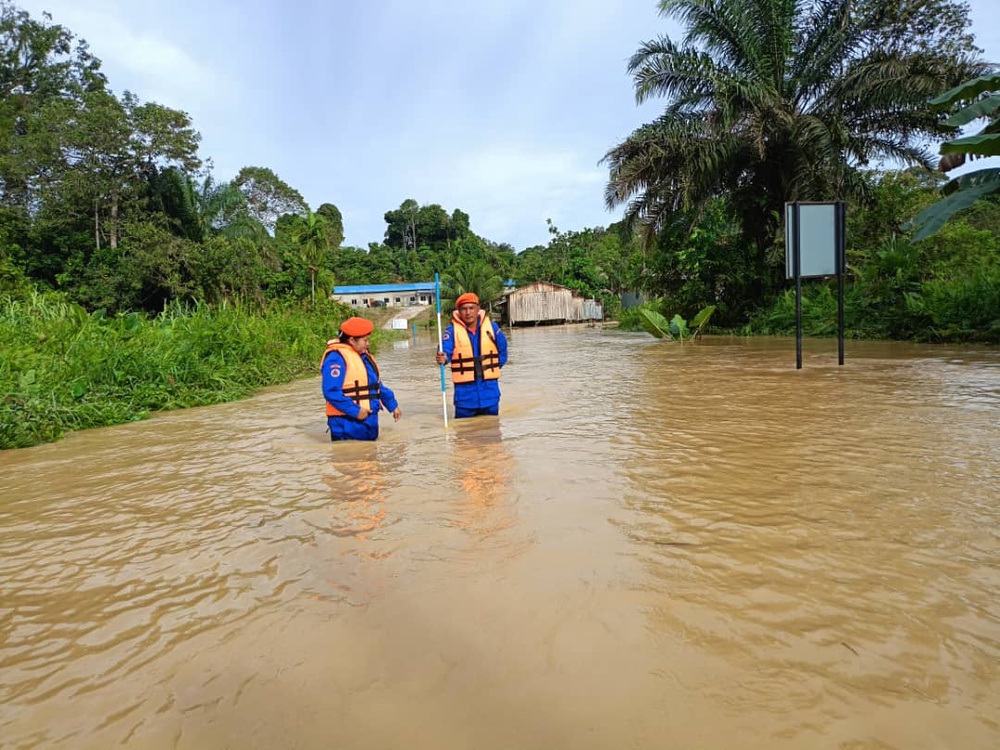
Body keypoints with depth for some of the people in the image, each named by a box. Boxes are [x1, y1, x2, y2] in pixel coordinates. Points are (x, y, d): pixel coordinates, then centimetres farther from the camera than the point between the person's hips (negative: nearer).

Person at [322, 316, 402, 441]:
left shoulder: (363, 355, 15)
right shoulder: (336, 358, -16)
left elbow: (377, 385, 22)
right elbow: (331, 392, -24)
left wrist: (392, 404, 16)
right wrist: (355, 410, -25)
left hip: (369, 420, 10)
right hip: (347, 424, -9)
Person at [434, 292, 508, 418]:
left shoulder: (491, 326, 0)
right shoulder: (452, 330, -8)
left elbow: (502, 350, 12)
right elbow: (445, 351, -23)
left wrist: (494, 368, 6)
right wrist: (443, 358, -45)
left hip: (490, 389, 2)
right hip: (465, 392, -2)